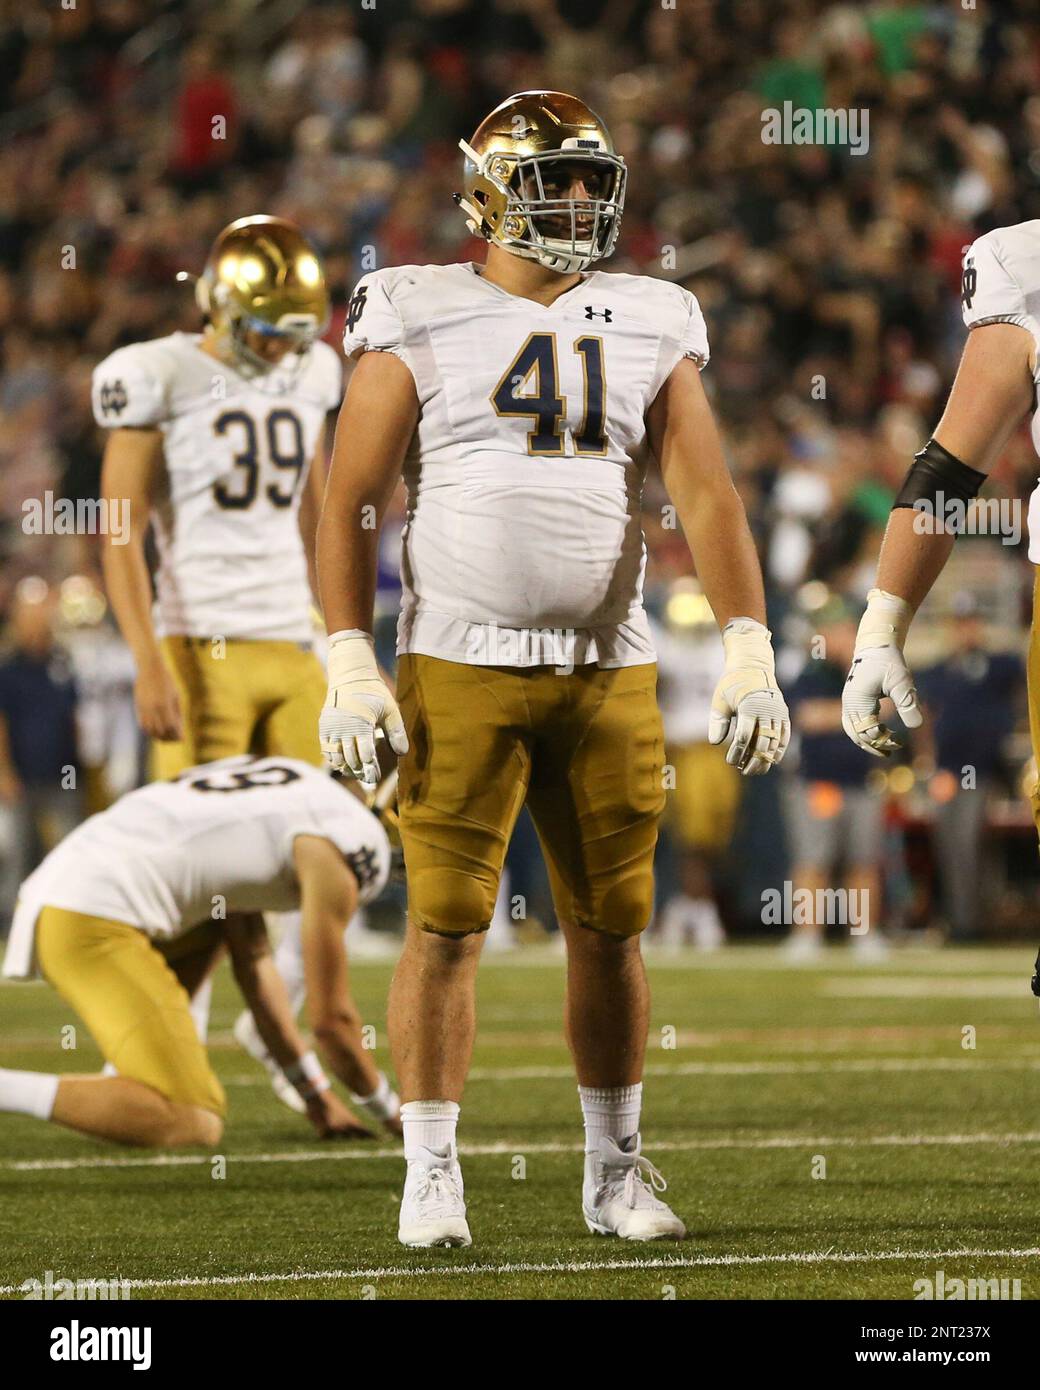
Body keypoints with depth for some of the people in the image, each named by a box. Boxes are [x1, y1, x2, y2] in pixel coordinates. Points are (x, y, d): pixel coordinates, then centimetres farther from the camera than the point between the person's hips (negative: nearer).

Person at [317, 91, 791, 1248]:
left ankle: (615, 1171, 17)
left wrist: (748, 652, -6)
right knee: (447, 922, -6)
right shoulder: (420, 324, 0)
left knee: (609, 925, 6)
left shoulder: (648, 329, 9)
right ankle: (431, 1176, 1)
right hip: (459, 672, -3)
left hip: (608, 673, 3)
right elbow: (349, 503, -1)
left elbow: (707, 497, 4)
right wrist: (351, 668, -9)